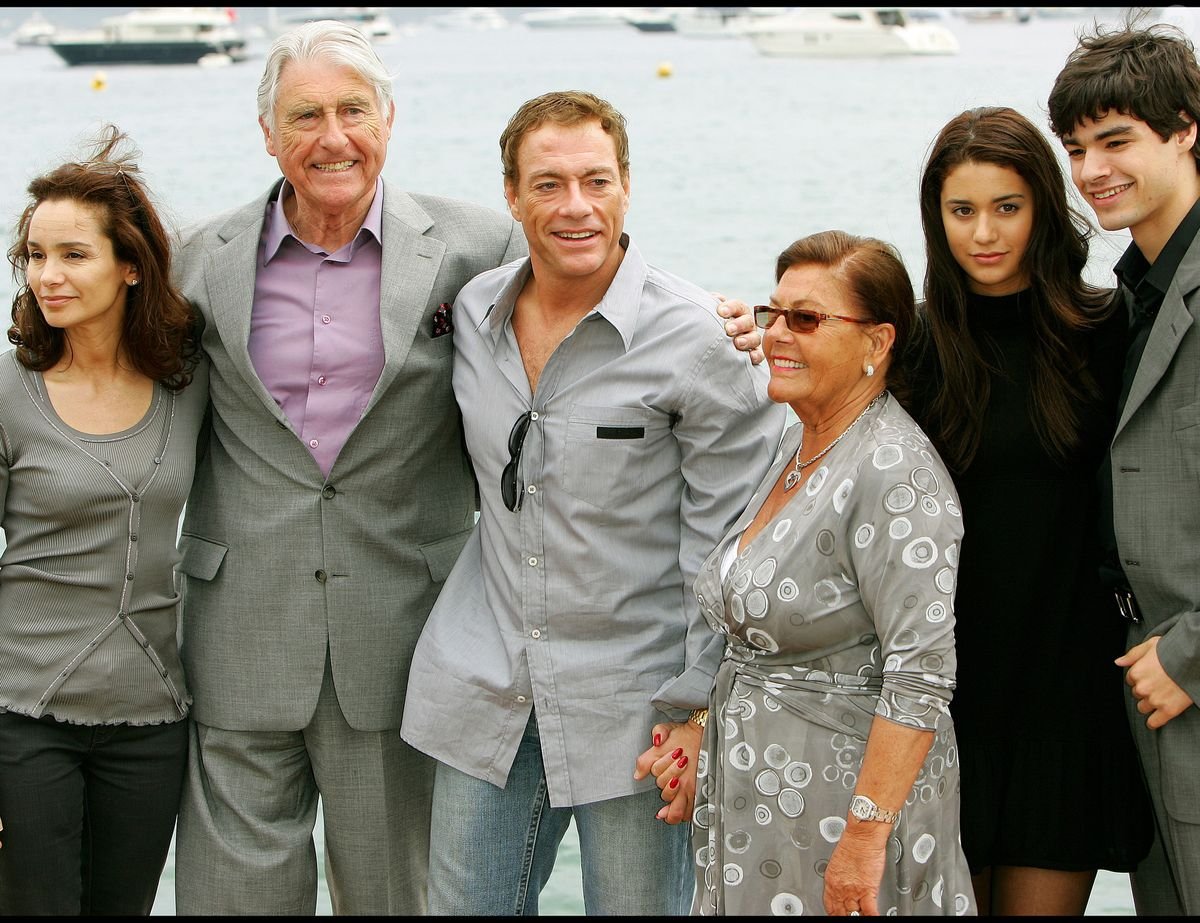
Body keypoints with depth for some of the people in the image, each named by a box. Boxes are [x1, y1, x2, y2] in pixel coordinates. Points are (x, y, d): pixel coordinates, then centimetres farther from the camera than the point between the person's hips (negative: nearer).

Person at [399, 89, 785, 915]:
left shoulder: (696, 336, -14)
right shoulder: (474, 314, 3)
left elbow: (732, 542, -11)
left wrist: (700, 709, -11)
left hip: (633, 698, -5)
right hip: (482, 691, 5)